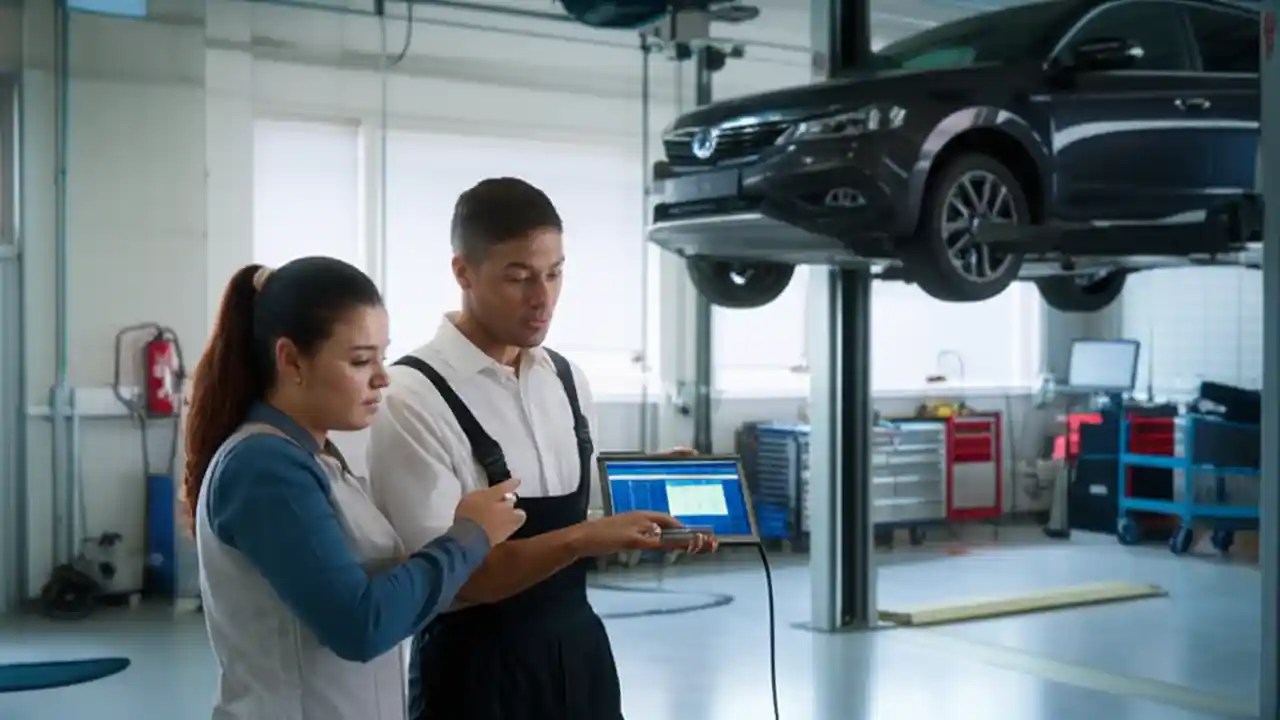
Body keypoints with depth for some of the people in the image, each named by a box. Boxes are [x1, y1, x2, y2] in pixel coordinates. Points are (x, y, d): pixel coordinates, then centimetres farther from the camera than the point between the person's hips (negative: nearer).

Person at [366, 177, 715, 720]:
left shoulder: (568, 382, 5)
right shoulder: (414, 397, -17)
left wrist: (644, 522, -5)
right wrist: (583, 539, -28)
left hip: (581, 653, 6)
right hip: (477, 669, -6)